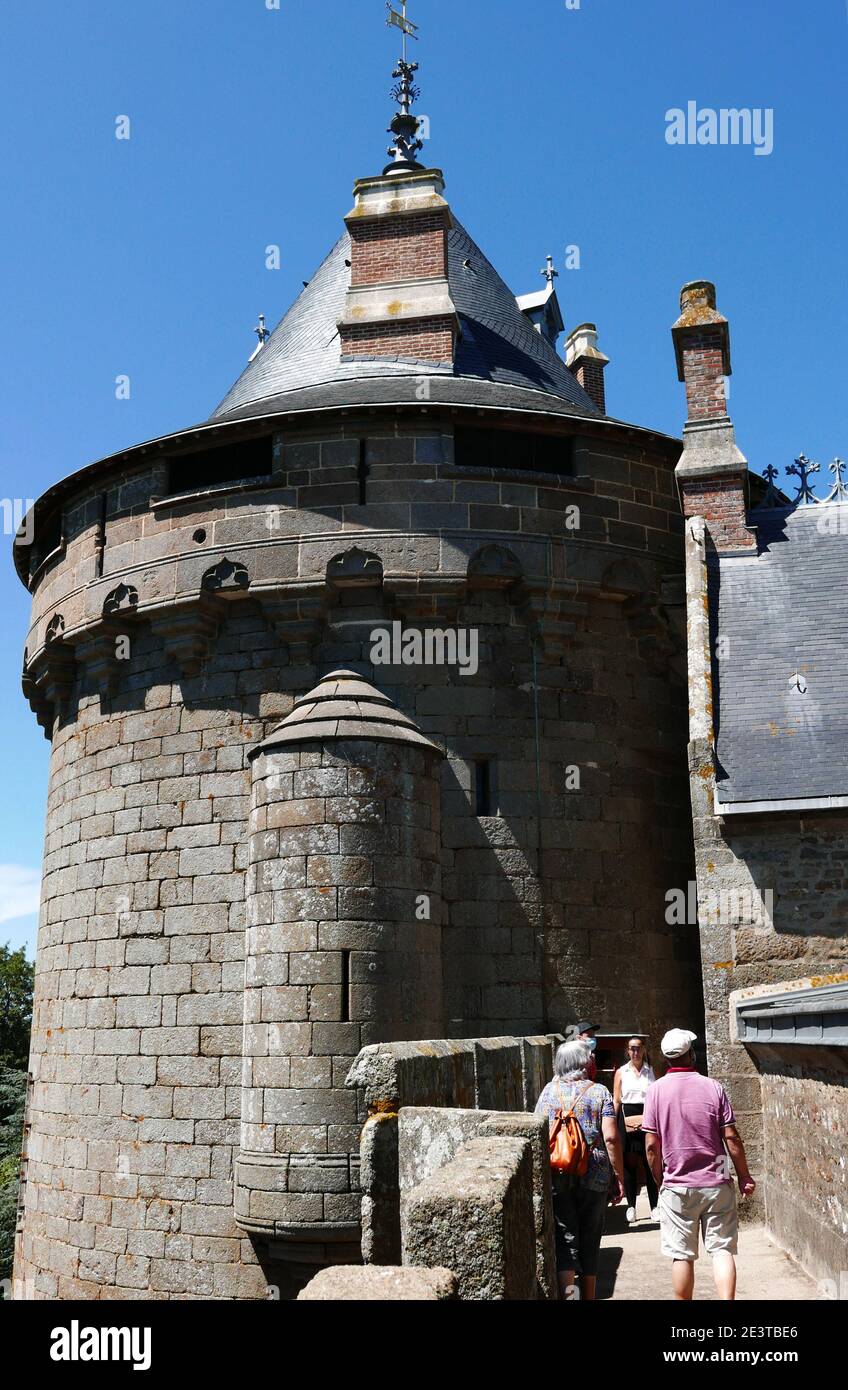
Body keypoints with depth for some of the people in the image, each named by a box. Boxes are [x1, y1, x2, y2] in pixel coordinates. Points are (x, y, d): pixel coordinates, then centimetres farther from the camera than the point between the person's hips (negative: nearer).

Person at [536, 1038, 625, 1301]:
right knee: (590, 1241, 14)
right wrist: (620, 1178, -3)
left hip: (556, 1177, 0)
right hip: (594, 1177, 0)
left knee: (565, 1239, 0)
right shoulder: (599, 1092, -1)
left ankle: (567, 1289, -20)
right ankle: (588, 1296, 22)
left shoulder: (549, 1090, 6)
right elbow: (611, 1137, -9)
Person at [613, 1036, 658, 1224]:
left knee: (651, 1162, 1)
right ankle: (631, 1206, 11)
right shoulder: (621, 1072, 6)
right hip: (627, 1118, 0)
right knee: (629, 1163, 2)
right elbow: (616, 1101, 6)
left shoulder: (651, 1071, 7)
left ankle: (654, 1206, 11)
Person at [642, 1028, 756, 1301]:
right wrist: (744, 1176, 7)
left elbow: (651, 1145, -6)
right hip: (716, 1184, 0)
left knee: (682, 1255, 8)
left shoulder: (656, 1090, -5)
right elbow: (731, 1138, -4)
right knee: (722, 1249, 6)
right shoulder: (713, 1087, -4)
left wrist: (659, 1180, 9)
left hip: (677, 1186, 0)